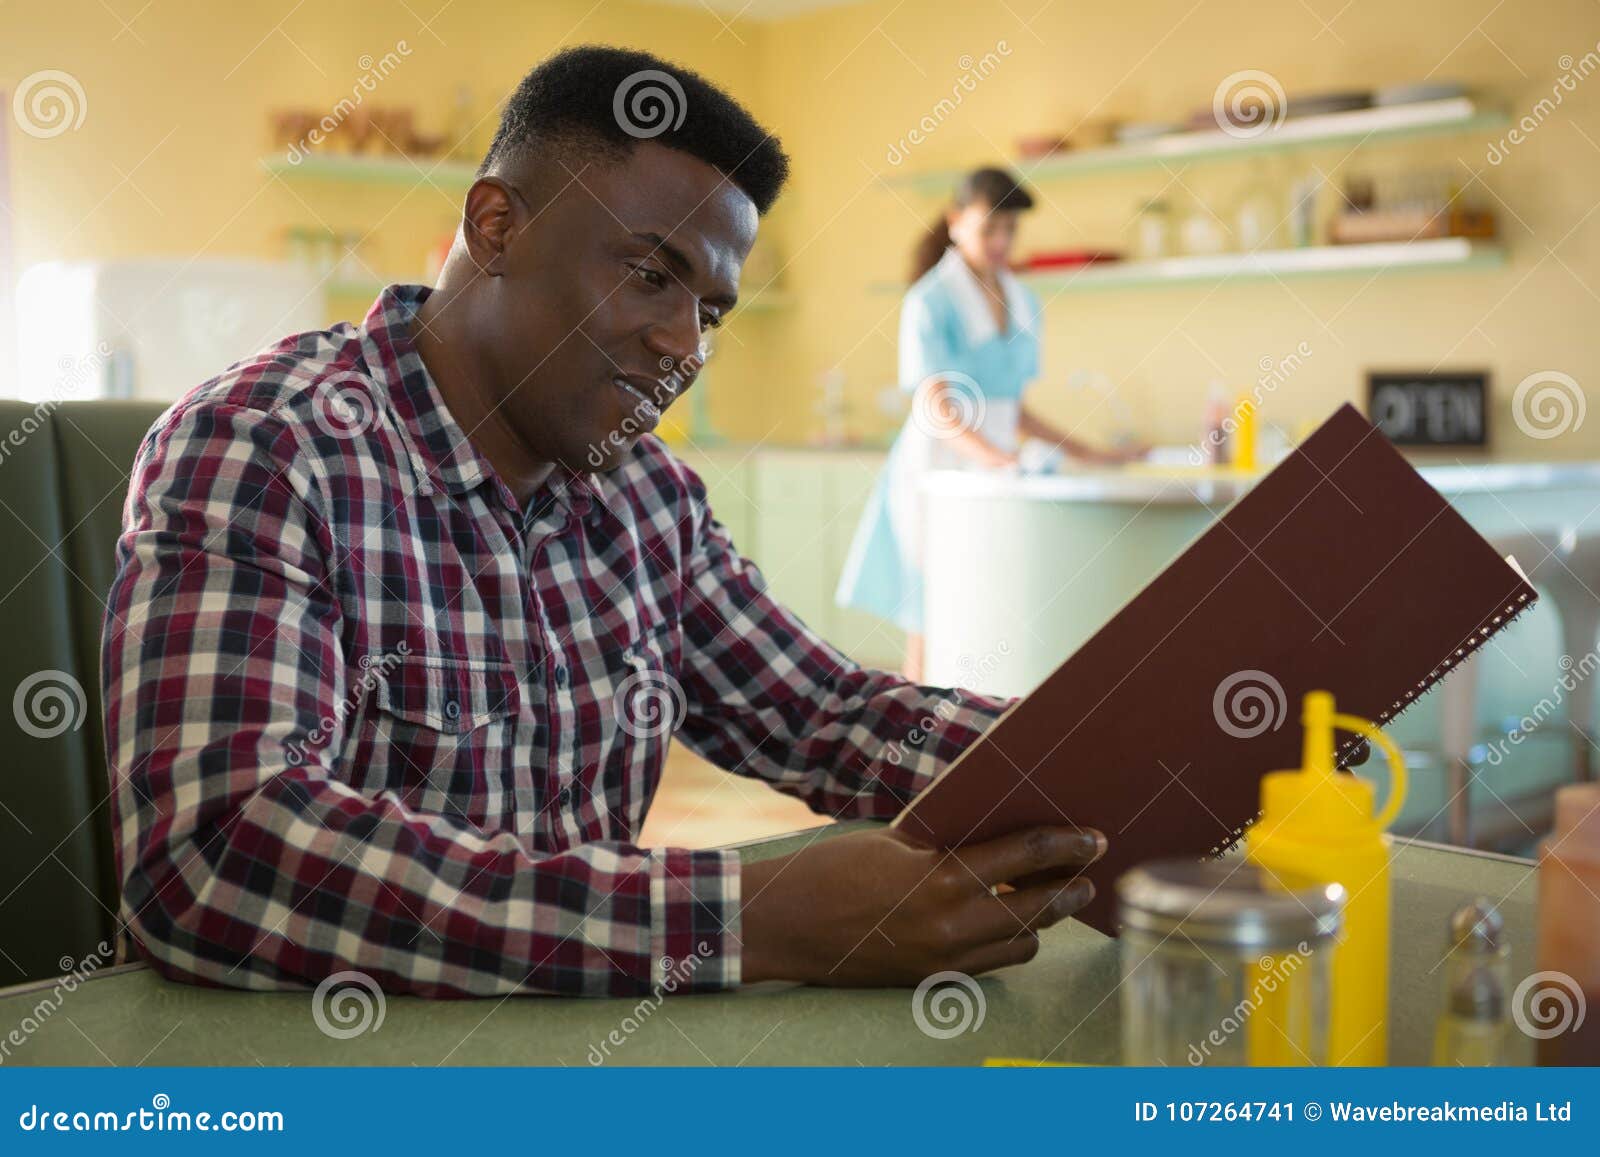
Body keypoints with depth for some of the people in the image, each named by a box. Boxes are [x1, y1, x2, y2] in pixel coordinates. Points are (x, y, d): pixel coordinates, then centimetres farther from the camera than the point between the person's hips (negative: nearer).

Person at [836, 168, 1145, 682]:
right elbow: (935, 408, -17)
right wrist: (991, 455, -35)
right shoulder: (931, 301, -7)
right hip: (939, 467, -6)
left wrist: (1087, 453, 13)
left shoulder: (1023, 303, 14)